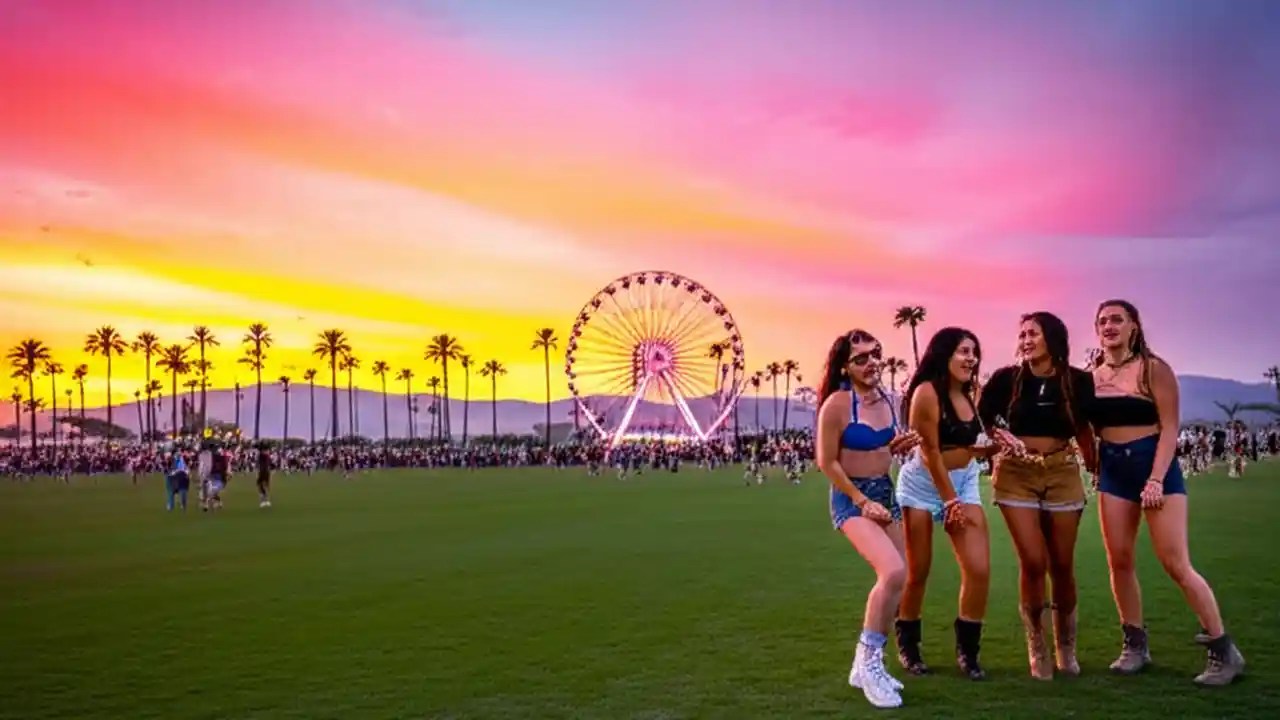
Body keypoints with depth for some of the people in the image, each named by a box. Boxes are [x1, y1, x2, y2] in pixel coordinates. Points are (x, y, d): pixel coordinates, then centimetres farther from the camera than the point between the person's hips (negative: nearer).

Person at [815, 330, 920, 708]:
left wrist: (898, 445, -3)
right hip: (852, 498, -8)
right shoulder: (838, 403, -17)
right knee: (894, 571, -26)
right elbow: (827, 461, -15)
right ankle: (869, 659, -8)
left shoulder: (885, 399, 4)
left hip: (885, 492, 8)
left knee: (894, 580, 11)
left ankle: (866, 664, 27)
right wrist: (862, 501, -17)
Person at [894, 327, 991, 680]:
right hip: (924, 484, -6)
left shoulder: (966, 395, 7)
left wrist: (995, 447, -4)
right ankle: (908, 645, 23)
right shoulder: (927, 391, -16)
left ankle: (967, 649, 9)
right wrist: (950, 501, -13)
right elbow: (931, 451, -16)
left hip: (965, 482, 6)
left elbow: (963, 448, 11)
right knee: (917, 572, 3)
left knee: (980, 569, -5)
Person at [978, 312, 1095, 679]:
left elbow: (1083, 428, 9)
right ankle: (1036, 645, 12)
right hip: (1016, 474, -1)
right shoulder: (1007, 378, -5)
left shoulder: (1077, 380, -3)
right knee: (1033, 563, -8)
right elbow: (981, 417, 7)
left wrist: (1097, 469, 6)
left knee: (1062, 565, 6)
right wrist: (1000, 436, -10)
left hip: (1062, 473, 1)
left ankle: (1066, 647, 25)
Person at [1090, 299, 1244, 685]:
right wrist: (1095, 470, 0)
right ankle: (1135, 645, 14)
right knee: (1119, 561, 2)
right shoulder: (1092, 375, 6)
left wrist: (1156, 479, -18)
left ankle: (1224, 651, 1)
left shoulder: (1153, 368, -6)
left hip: (1155, 465, -5)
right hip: (1113, 470, 5)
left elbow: (1170, 427, -10)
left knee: (1176, 564, -9)